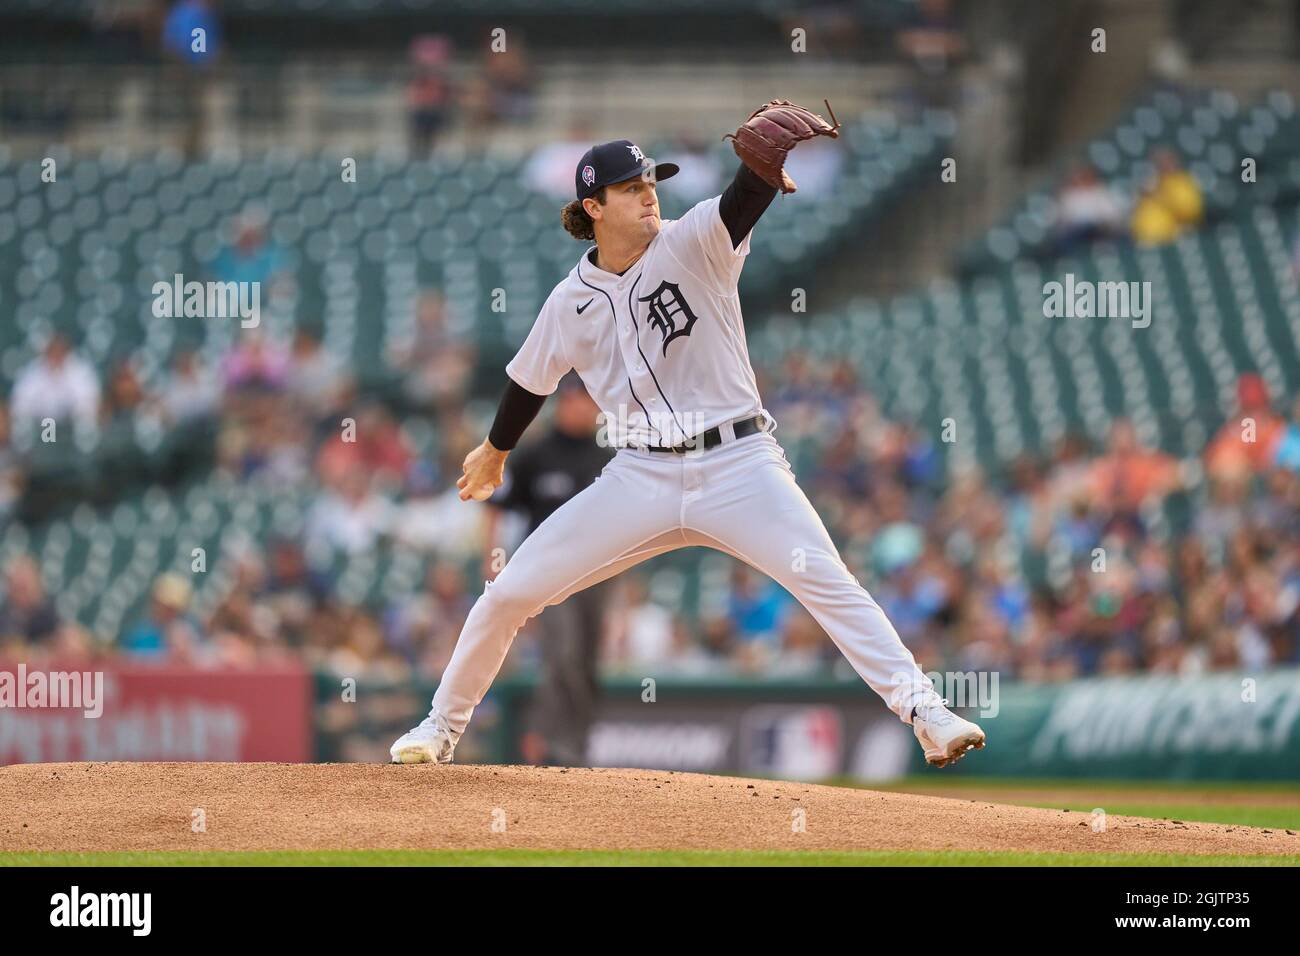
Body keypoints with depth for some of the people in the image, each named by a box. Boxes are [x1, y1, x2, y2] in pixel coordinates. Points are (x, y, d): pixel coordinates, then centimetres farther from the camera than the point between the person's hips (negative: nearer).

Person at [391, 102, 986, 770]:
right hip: (639, 481, 3)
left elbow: (746, 200, -25)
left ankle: (925, 713, -22)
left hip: (737, 465, -3)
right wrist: (493, 453, 35)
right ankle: (442, 727, 20)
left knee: (830, 585, -21)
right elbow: (531, 381, 22)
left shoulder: (692, 245, -4)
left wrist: (769, 155, -47)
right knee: (508, 594, 1)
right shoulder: (571, 301, 4)